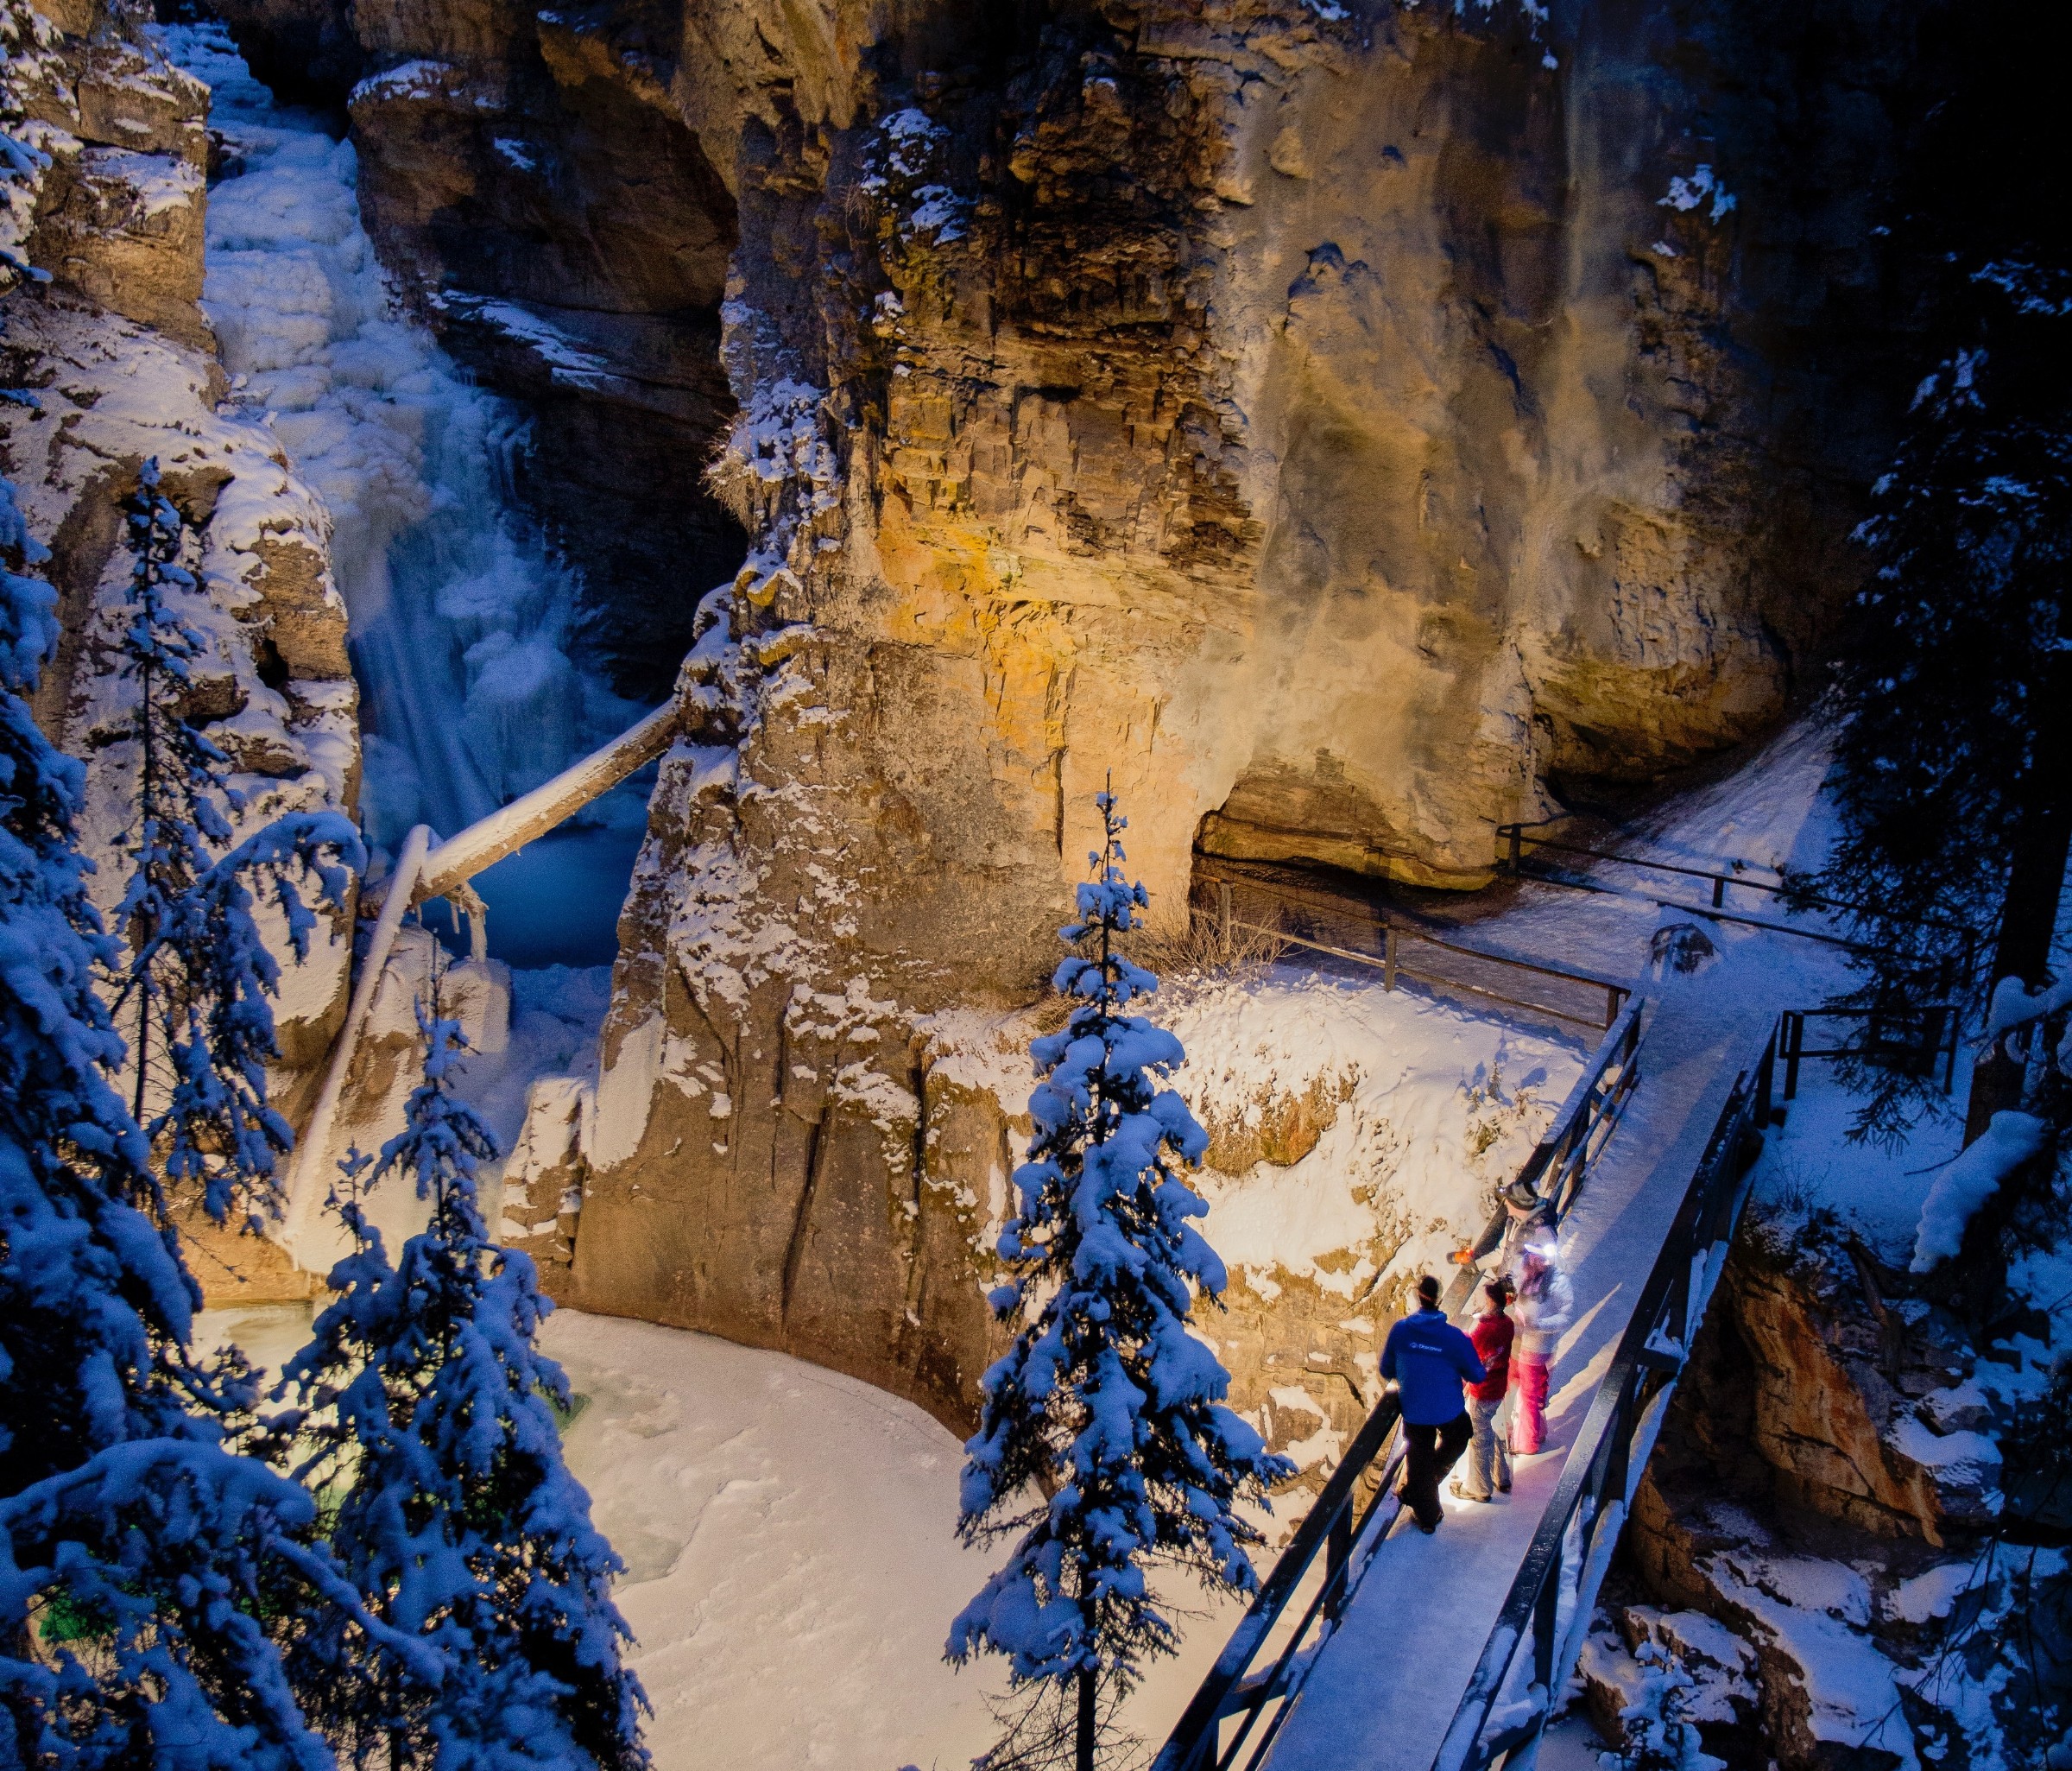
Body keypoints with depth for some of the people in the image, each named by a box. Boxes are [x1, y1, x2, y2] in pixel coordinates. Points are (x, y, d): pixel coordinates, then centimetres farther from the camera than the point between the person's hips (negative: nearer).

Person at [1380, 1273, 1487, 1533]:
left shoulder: (1400, 1330, -16)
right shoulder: (1454, 1336, -21)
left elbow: (1386, 1370, -3)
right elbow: (1476, 1376, -10)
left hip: (1414, 1412, 1)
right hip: (1449, 1411, -1)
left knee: (1418, 1460, 18)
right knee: (1456, 1439, 31)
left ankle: (1427, 1517, 30)